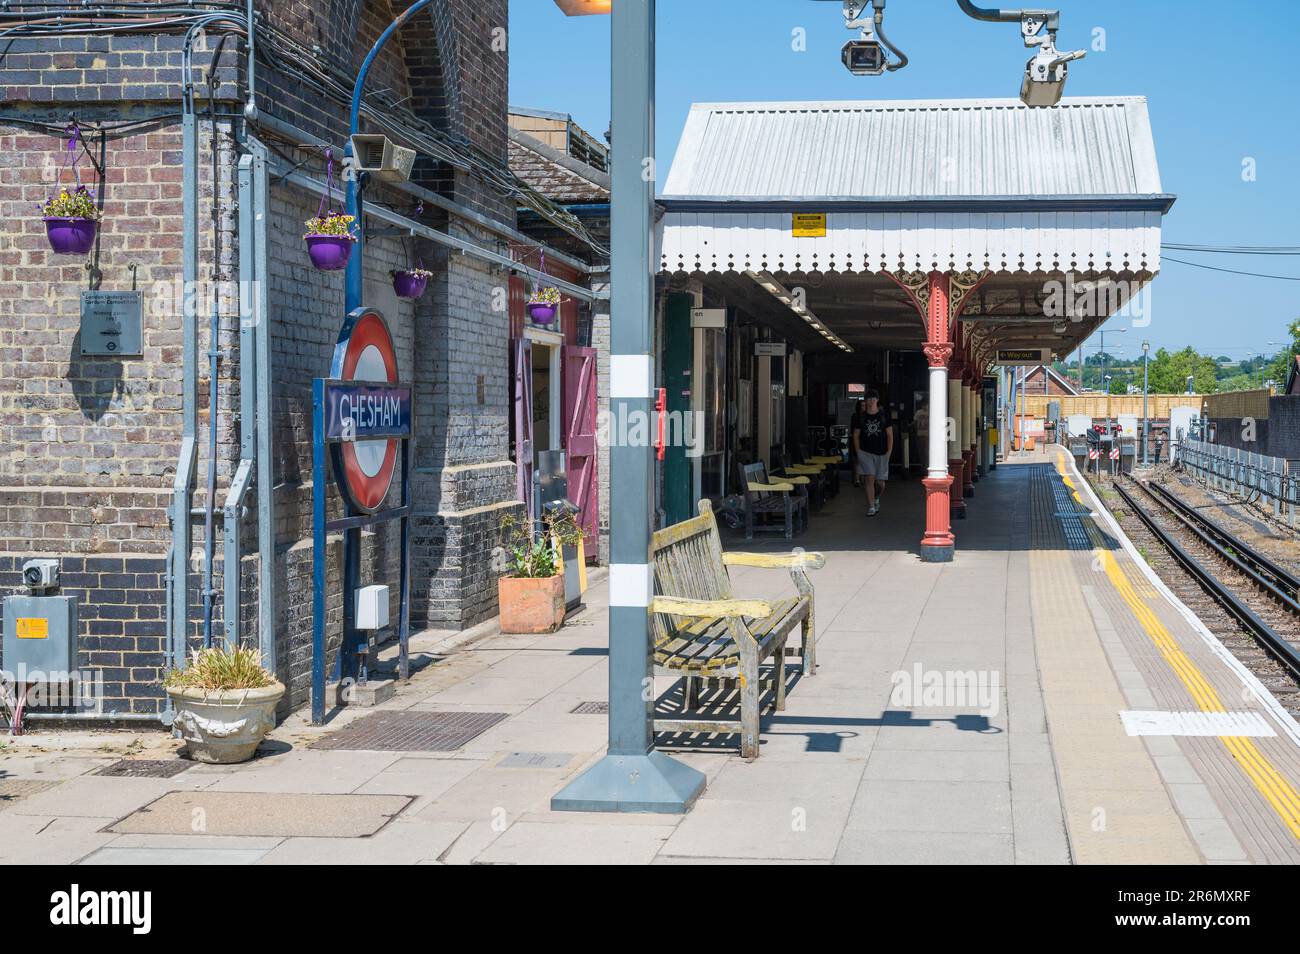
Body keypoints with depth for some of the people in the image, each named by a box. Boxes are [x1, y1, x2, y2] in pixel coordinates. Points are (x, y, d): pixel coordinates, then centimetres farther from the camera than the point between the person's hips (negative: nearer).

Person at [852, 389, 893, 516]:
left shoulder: (884, 416, 3)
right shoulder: (860, 417, 4)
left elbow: (890, 435, 6)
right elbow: (856, 436, 8)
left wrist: (889, 452, -2)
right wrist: (858, 452, -2)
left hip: (881, 453, 0)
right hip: (865, 452, 0)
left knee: (880, 482, 2)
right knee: (869, 479, -12)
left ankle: (876, 498, 35)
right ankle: (871, 507, -9)